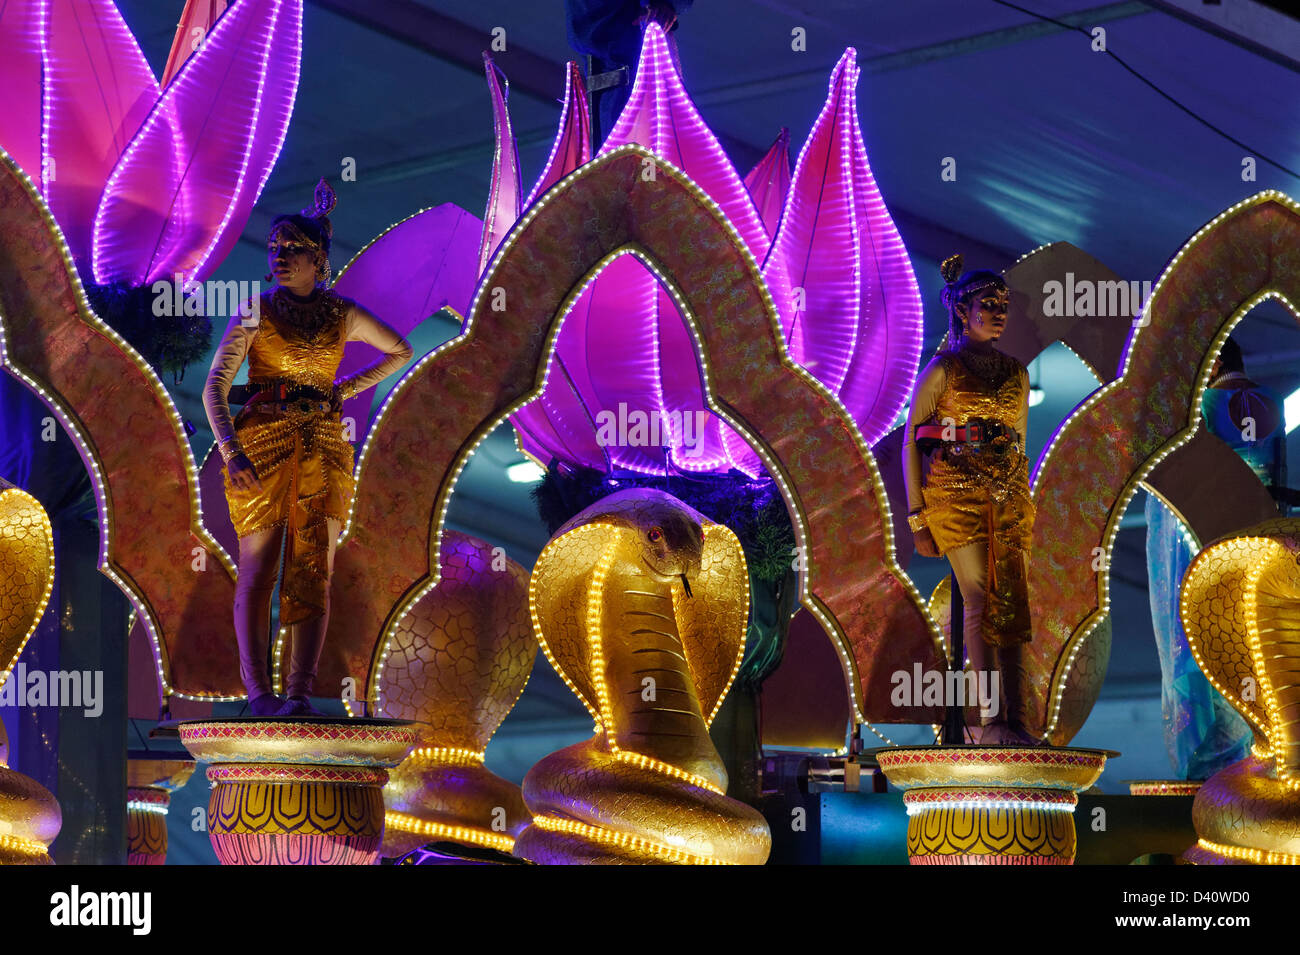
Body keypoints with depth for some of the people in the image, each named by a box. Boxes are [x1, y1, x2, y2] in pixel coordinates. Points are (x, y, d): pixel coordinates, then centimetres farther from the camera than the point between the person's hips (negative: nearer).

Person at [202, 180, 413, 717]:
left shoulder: (344, 316, 11)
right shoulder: (256, 312, 3)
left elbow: (400, 352, 27)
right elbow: (215, 386, -3)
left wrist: (349, 389, 13)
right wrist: (230, 451, -17)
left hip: (324, 448, 3)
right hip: (261, 444, -3)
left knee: (314, 571, -6)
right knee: (258, 567, -9)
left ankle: (300, 693, -11)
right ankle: (257, 689, -16)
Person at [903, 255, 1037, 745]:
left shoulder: (1016, 373, 15)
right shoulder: (942, 370, -1)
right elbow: (911, 443, -2)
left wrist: (1021, 498, 17)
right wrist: (917, 516, -7)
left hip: (1009, 498, 5)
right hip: (957, 496, -5)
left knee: (1011, 604, -2)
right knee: (980, 599, -13)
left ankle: (1016, 720, -3)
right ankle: (989, 718, -13)